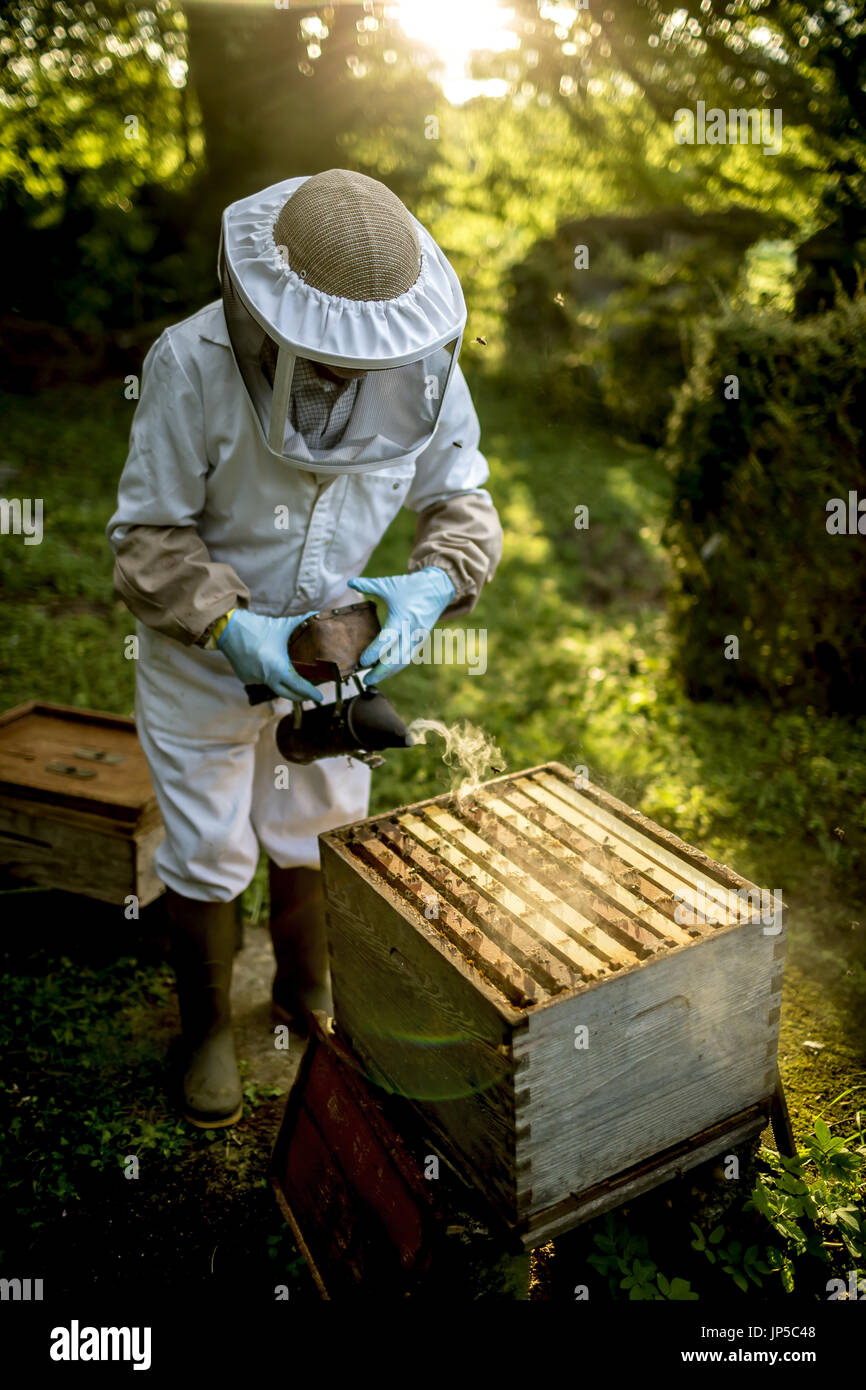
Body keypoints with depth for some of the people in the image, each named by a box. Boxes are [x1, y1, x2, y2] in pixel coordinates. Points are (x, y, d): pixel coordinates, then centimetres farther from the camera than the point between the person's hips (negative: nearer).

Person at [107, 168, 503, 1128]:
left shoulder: (425, 362, -17)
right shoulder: (193, 365, -28)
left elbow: (460, 499, -8)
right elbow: (148, 538, -21)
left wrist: (432, 585, -29)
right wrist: (234, 630, -36)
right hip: (201, 653, -3)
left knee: (318, 830, 20)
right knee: (207, 853, 10)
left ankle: (305, 988, 49)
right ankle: (207, 1030, 37)